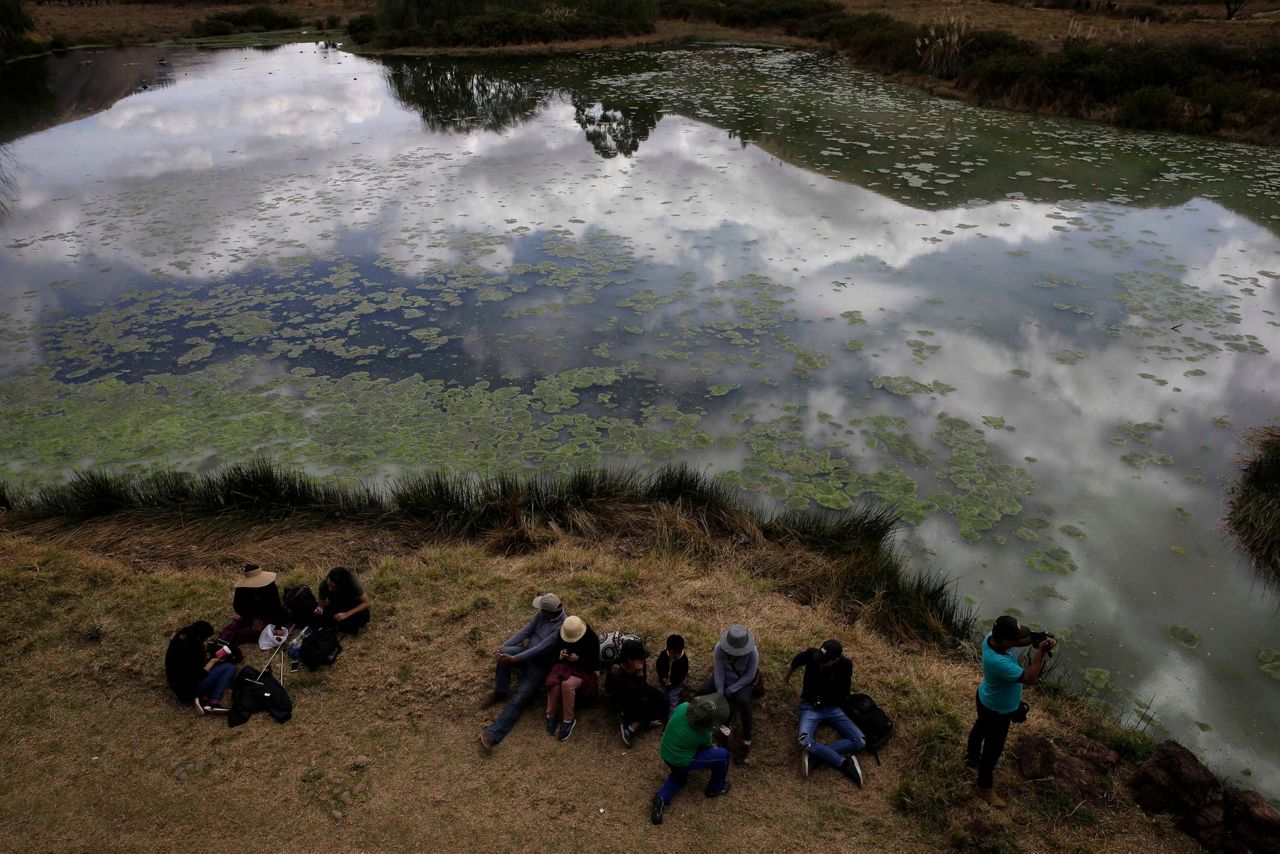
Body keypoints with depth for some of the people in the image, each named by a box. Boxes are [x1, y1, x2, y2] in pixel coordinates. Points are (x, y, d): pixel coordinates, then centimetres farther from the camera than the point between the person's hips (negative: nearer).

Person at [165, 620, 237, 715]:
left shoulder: (181, 638, -3)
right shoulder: (188, 651, -31)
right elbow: (199, 676, -21)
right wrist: (213, 661, -8)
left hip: (178, 682, 10)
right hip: (187, 689, -10)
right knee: (230, 668, -11)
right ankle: (214, 703, -15)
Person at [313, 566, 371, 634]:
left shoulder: (352, 582, -32)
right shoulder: (324, 585, -26)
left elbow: (366, 603, -25)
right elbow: (321, 603, -13)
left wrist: (347, 614, -33)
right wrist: (319, 609, -36)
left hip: (353, 606, -3)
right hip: (336, 607, 3)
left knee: (364, 616, -34)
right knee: (318, 618, -25)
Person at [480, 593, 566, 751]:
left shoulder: (561, 627, -26)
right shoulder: (542, 615, -4)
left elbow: (540, 649, -28)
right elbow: (526, 631, 2)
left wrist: (514, 659, -28)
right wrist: (505, 645, -9)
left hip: (542, 664, -6)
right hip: (529, 651, 6)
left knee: (519, 699, -20)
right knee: (504, 653, -25)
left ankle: (494, 733, -27)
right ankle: (500, 693, -9)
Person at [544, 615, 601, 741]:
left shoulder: (592, 639, -11)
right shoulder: (560, 637, -1)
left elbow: (595, 665, -10)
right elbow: (554, 655, 12)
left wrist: (578, 659, -25)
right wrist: (560, 656, -12)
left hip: (584, 672, -3)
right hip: (564, 666, 3)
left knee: (567, 684, -37)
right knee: (553, 683, -33)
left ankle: (568, 721, -18)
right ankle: (551, 716, -10)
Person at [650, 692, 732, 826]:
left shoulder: (683, 707, -21)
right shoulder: (703, 734, -29)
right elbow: (708, 747, -4)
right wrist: (713, 746, 21)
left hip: (665, 753, 6)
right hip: (681, 761, -5)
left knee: (679, 777, 35)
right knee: (723, 755, 4)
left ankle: (661, 799, 9)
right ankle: (715, 789, 27)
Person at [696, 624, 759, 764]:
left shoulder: (752, 652, -31)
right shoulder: (720, 648, -28)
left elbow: (749, 676, -21)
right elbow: (719, 672, -21)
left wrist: (731, 690, -22)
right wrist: (720, 693, -26)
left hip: (742, 681, -2)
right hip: (723, 677, 3)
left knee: (743, 702, -31)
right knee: (701, 692, -20)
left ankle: (746, 741, -17)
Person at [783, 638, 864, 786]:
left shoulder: (846, 665, -17)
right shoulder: (811, 654, -20)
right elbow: (794, 663, 7)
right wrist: (787, 678, 22)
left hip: (833, 708, 2)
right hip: (810, 707, -2)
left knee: (859, 741, -17)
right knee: (805, 742, -31)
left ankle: (815, 754, -15)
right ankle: (844, 764, -16)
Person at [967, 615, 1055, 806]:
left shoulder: (991, 637, -21)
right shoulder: (998, 662, -46)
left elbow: (1023, 639, -1)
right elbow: (1030, 679, -35)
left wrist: (1038, 641, -20)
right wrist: (1041, 652, -33)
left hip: (986, 699, 8)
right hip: (997, 710, -8)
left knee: (980, 727, 33)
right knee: (993, 748, 14)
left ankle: (972, 757, 60)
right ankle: (985, 788, 36)